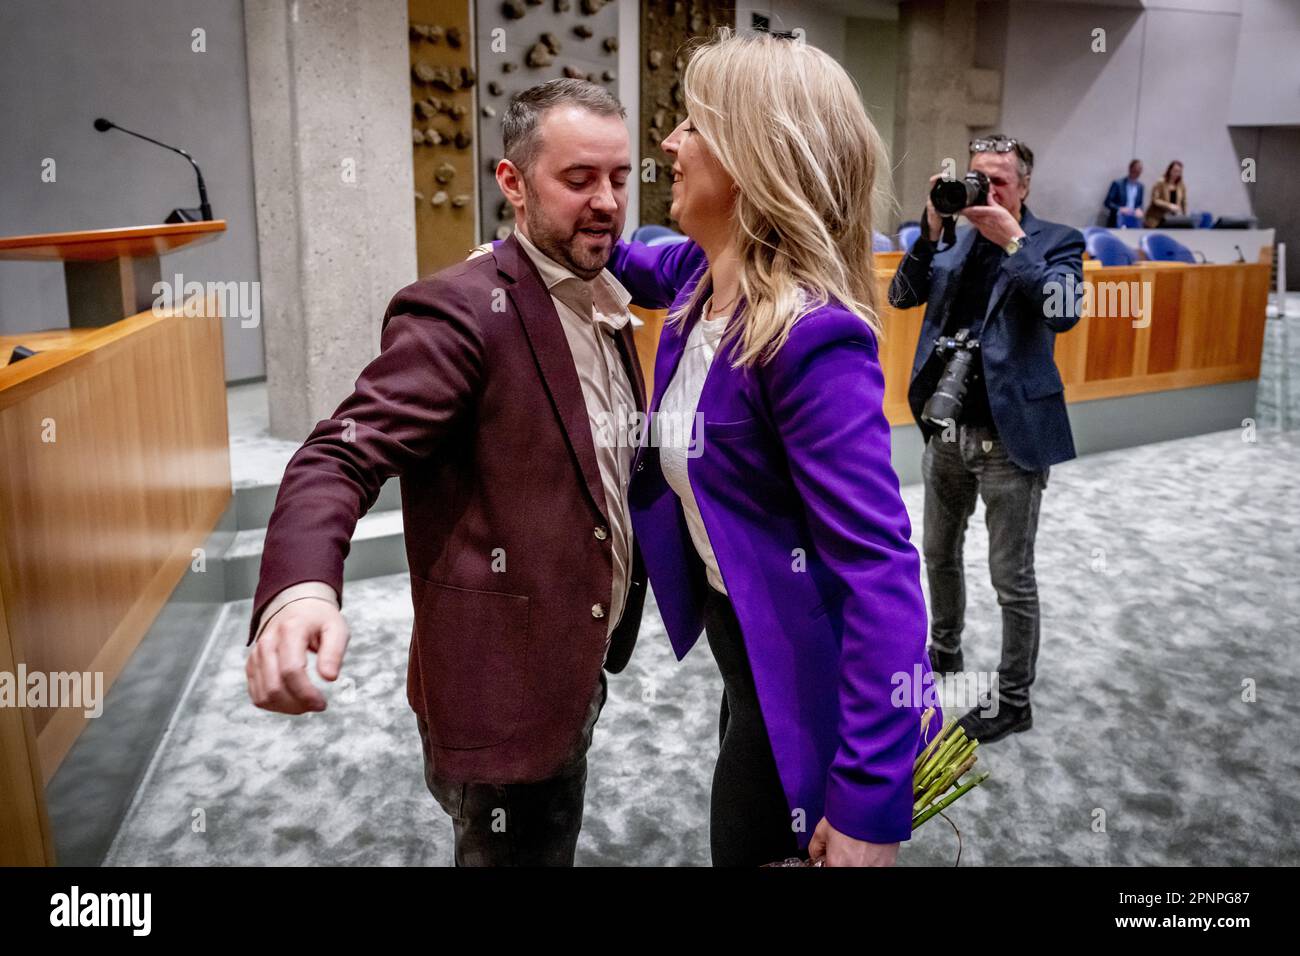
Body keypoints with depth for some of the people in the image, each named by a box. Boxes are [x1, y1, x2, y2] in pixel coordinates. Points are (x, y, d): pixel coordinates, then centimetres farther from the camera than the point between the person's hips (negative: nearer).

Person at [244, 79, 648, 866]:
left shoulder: (605, 307, 8)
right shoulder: (462, 310, -19)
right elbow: (344, 455, -28)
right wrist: (301, 586, -45)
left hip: (576, 674, 8)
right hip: (504, 693, -8)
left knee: (554, 847, 27)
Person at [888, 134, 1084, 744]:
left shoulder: (1055, 241, -5)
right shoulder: (956, 239, 8)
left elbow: (1063, 311, -22)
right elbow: (902, 295, -1)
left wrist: (1012, 240, -22)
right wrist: (932, 231, -12)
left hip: (1009, 435, -5)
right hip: (946, 430, 5)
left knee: (1012, 578, 3)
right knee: (938, 554, 21)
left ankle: (1013, 701, 19)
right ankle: (944, 649, 44)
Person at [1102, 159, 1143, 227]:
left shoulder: (1140, 186, 13)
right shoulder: (1118, 184, -4)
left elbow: (1139, 204, 20)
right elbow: (1108, 202, -7)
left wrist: (1139, 210, -3)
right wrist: (1120, 209, -21)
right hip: (1116, 222, -4)